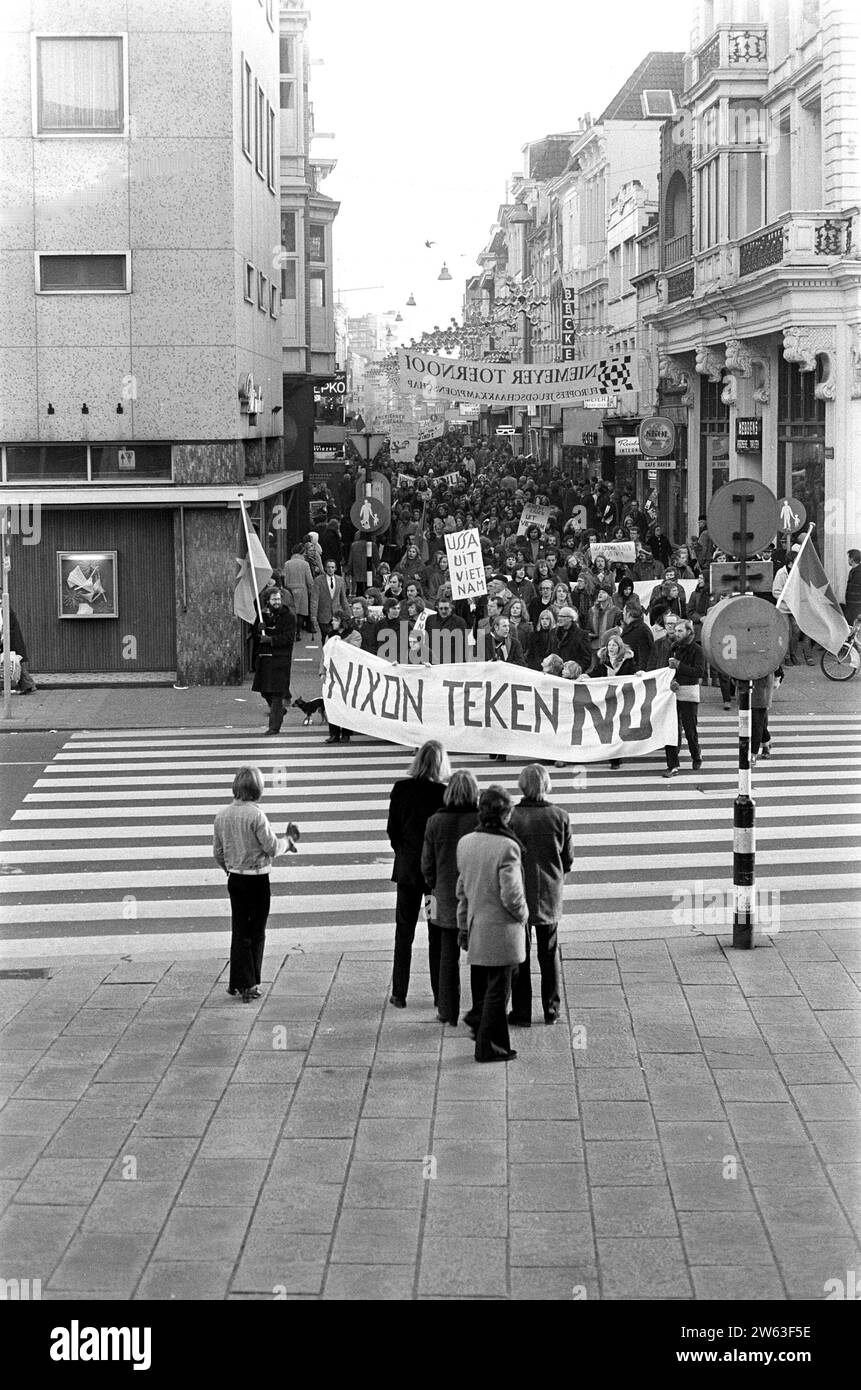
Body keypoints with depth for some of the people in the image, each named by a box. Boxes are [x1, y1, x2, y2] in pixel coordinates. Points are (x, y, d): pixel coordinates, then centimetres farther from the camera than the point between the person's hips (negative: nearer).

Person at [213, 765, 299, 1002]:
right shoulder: (255, 814, -18)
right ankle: (250, 985, 9)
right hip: (257, 880, -5)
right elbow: (273, 847, -15)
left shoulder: (222, 815, 1)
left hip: (234, 878, 5)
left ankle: (238, 983, 16)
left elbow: (218, 852, 9)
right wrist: (288, 839, 3)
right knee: (256, 933, 6)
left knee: (239, 931, 13)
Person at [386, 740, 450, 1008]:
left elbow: (392, 829, -2)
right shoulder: (447, 793, -14)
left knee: (404, 933, 12)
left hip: (408, 868, 1)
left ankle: (399, 994, 13)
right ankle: (440, 994, 13)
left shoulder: (402, 788, -8)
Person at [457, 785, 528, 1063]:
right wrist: (523, 914, -1)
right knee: (498, 990, 5)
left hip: (476, 926, 6)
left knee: (482, 985, 21)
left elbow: (462, 889, 9)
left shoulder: (465, 843, 1)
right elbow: (511, 896, -22)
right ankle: (489, 1047, 12)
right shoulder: (507, 847, -21)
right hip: (501, 929, -6)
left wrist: (463, 925, 18)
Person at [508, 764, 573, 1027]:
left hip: (519, 894, -2)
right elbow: (568, 859, -1)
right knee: (549, 953, 15)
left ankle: (521, 1012, 11)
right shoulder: (560, 817, -9)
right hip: (550, 896, 2)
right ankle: (551, 1010, 21)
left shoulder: (510, 818, -15)